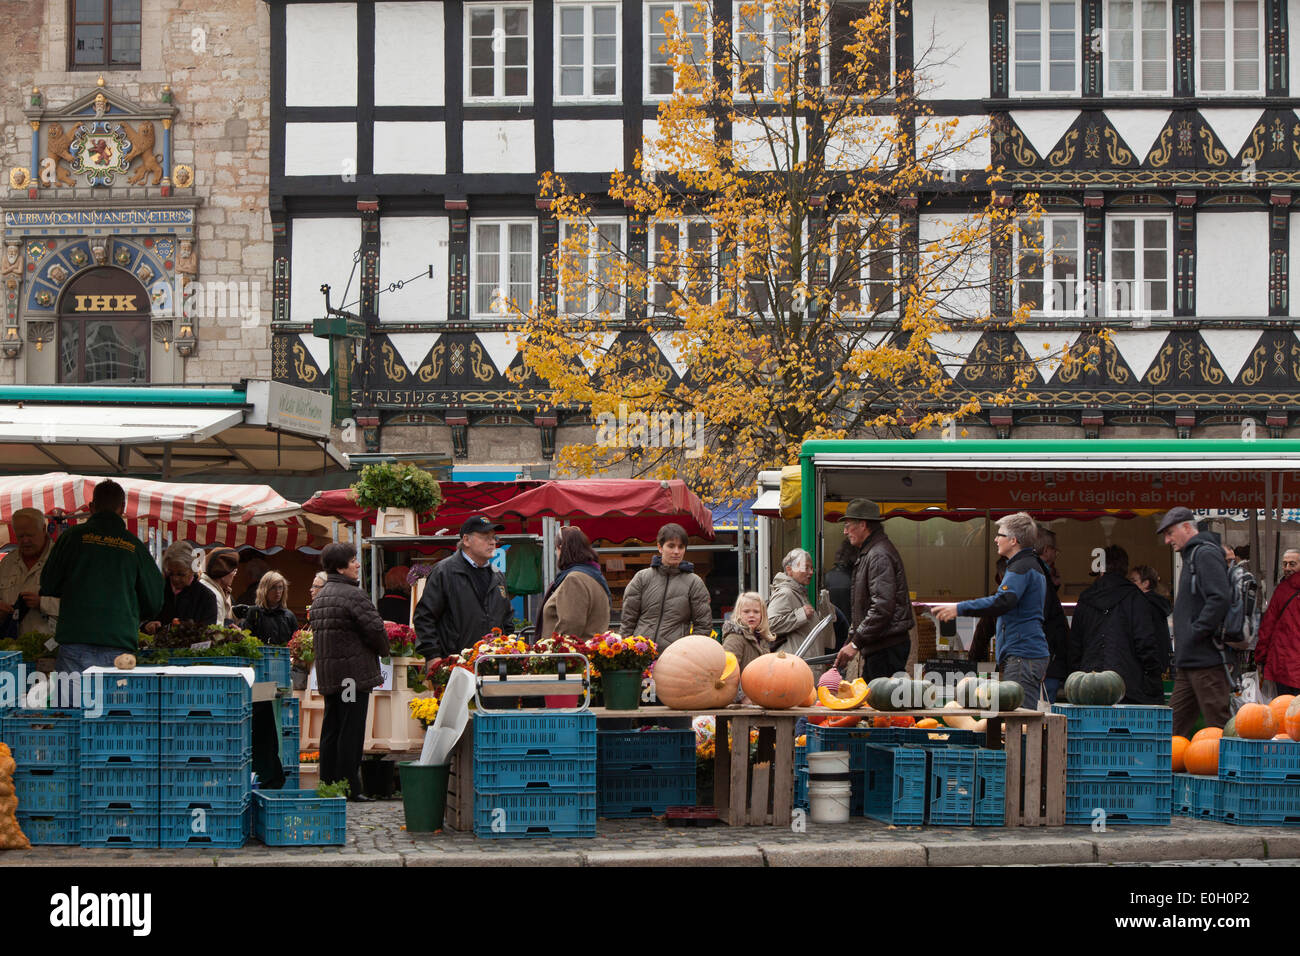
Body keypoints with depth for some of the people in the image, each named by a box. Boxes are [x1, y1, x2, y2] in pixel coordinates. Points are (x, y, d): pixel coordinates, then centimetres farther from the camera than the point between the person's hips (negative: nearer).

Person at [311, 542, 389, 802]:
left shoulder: (320, 596, 14)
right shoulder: (353, 595, -15)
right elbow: (375, 629, -18)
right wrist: (383, 650, 3)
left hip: (327, 673, 9)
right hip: (353, 672, -9)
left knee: (331, 730, 12)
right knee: (351, 731, -5)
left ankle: (328, 784, 15)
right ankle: (349, 787, -4)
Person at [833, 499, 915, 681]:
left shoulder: (879, 556, -14)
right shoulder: (868, 553, 20)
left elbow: (882, 607, -23)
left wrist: (856, 643, -20)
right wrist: (850, 641, 21)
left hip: (887, 647, -11)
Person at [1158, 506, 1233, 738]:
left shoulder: (1205, 554, -9)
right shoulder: (1191, 555, 21)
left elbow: (1219, 599, -22)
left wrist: (1194, 634, -17)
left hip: (1206, 658, -10)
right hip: (1190, 661, 10)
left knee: (1218, 727, -8)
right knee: (1175, 725, 10)